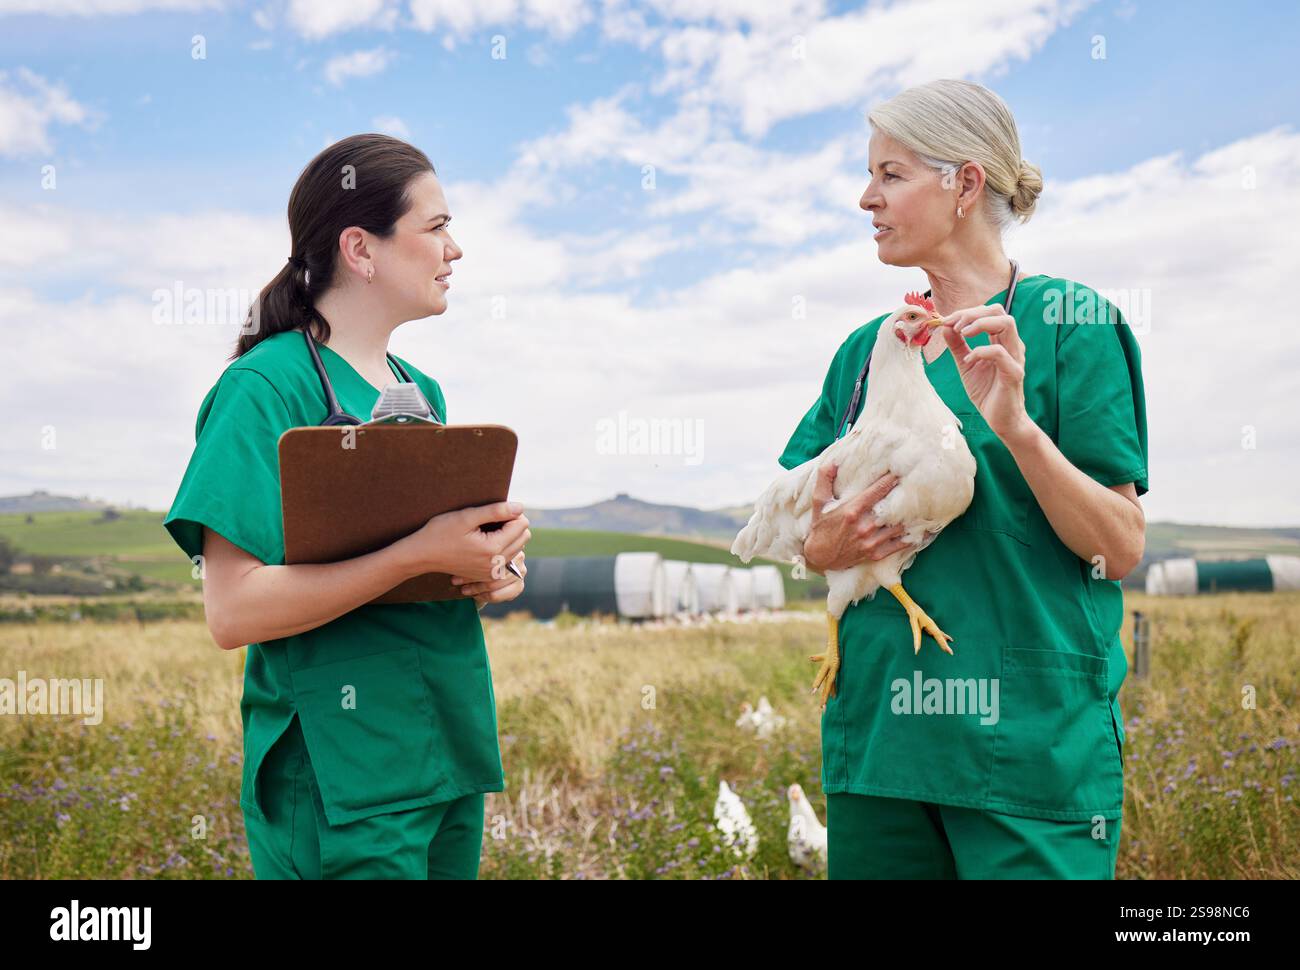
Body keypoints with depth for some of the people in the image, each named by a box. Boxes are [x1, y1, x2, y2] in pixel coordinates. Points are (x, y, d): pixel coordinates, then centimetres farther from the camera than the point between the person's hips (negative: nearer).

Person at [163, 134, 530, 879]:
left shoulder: (422, 390, 11)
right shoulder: (268, 385, -13)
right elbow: (234, 610, -20)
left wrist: (496, 567, -3)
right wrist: (419, 555, -26)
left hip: (451, 746, 8)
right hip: (345, 773, -8)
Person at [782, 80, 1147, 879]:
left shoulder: (1065, 320, -5)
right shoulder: (869, 348, 10)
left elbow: (1122, 550, -9)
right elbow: (803, 527, 16)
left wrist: (1014, 424, -23)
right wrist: (824, 547, -7)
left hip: (1030, 742, -5)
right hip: (877, 732, 5)